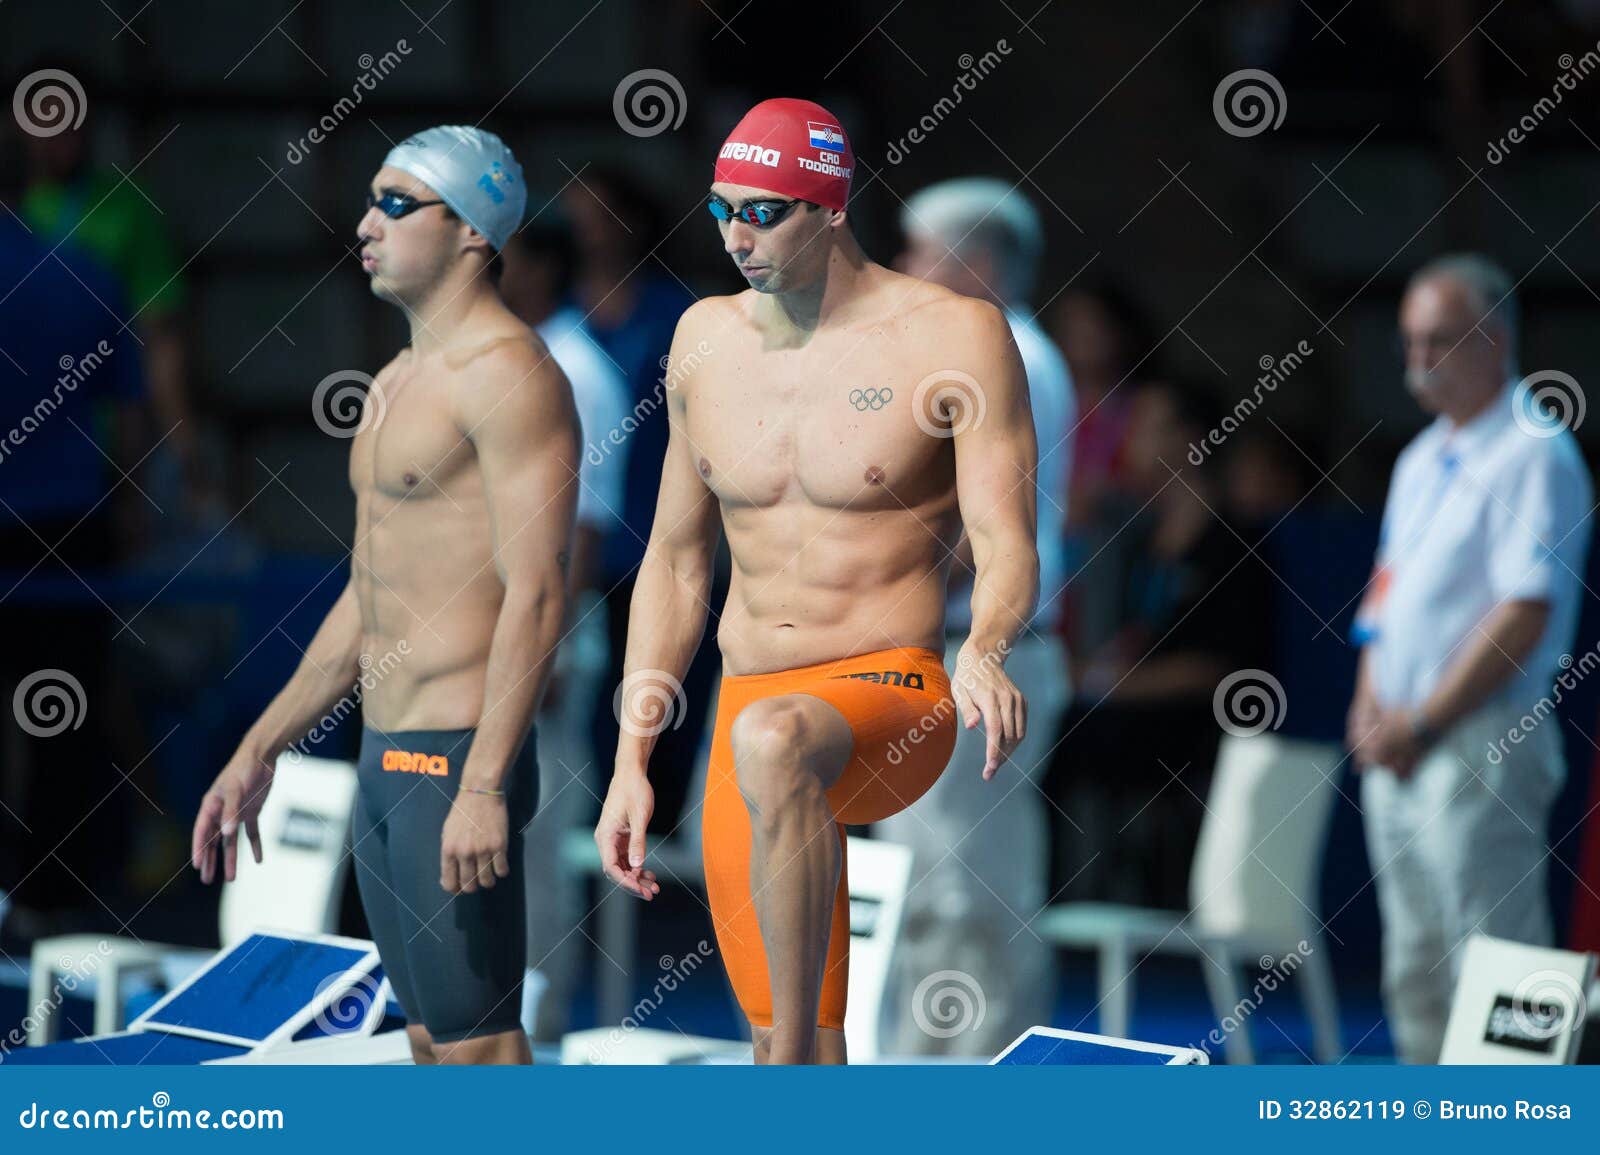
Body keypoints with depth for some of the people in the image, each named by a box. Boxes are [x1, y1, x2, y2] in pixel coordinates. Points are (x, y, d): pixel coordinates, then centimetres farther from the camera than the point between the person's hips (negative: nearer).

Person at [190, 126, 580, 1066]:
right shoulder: (399, 383, 17)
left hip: (457, 764, -10)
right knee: (435, 1047, 13)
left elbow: (536, 599, -21)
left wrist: (483, 787, -27)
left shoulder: (509, 376, -14)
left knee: (478, 1046, -9)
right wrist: (257, 756, 21)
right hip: (388, 763, 10)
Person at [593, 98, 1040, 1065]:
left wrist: (985, 652, -35)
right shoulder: (707, 341, 10)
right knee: (786, 1040, 3)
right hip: (752, 711, 6)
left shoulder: (955, 336, -5)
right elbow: (676, 560, 17)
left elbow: (1009, 551, -12)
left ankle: (795, 1062, -36)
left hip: (892, 698, -6)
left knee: (771, 742, -40)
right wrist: (632, 759, 12)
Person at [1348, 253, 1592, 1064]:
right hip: (1396, 750, 9)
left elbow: (1527, 612, -18)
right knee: (1416, 971, 12)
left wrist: (1424, 723, -18)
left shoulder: (1534, 457, -11)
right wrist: (1372, 698, 4)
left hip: (1478, 746, -9)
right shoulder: (1422, 460, 17)